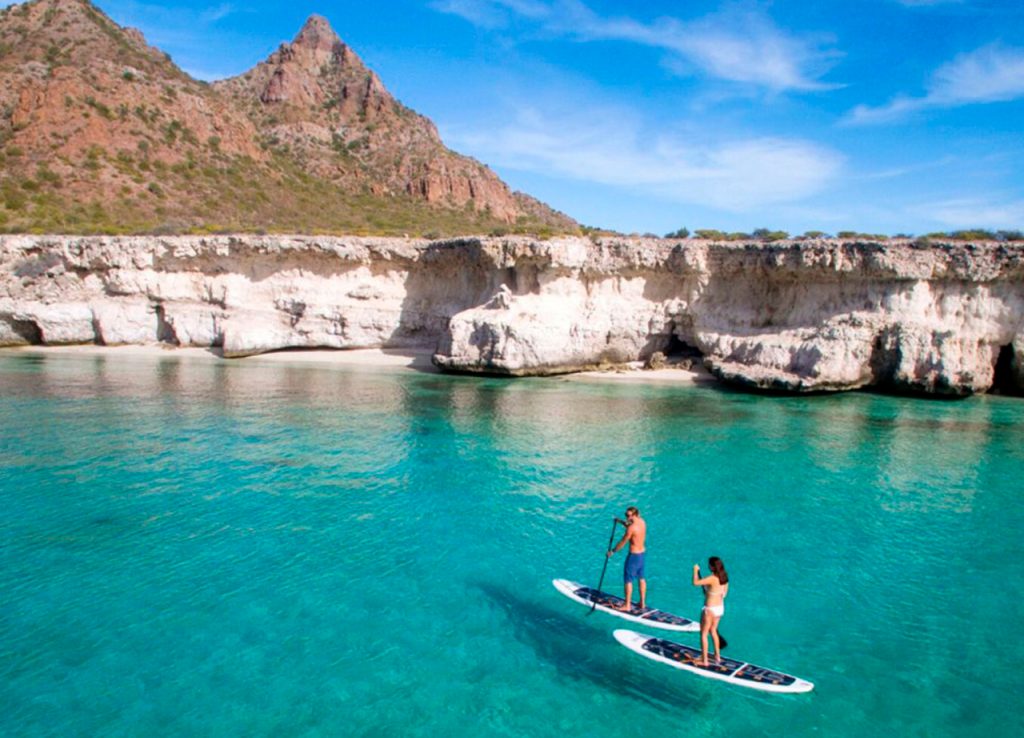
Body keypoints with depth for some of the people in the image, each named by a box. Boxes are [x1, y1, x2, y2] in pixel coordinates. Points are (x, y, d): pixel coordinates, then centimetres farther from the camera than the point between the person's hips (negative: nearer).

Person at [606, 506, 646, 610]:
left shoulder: (631, 528, -25)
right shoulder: (642, 521, -1)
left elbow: (623, 542, -16)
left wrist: (612, 551, -3)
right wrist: (622, 522, 11)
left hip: (634, 555, -8)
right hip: (642, 552, 8)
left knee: (628, 580, 5)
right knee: (641, 578, 18)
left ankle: (627, 605, 13)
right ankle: (642, 603, 28)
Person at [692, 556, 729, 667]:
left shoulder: (712, 578, -28)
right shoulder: (724, 576, -3)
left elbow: (695, 583, -25)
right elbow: (724, 593, 9)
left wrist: (696, 570, -10)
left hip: (710, 609, -8)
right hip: (720, 607, 8)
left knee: (703, 634, 10)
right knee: (713, 631, 27)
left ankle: (704, 661, 18)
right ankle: (717, 657, 37)